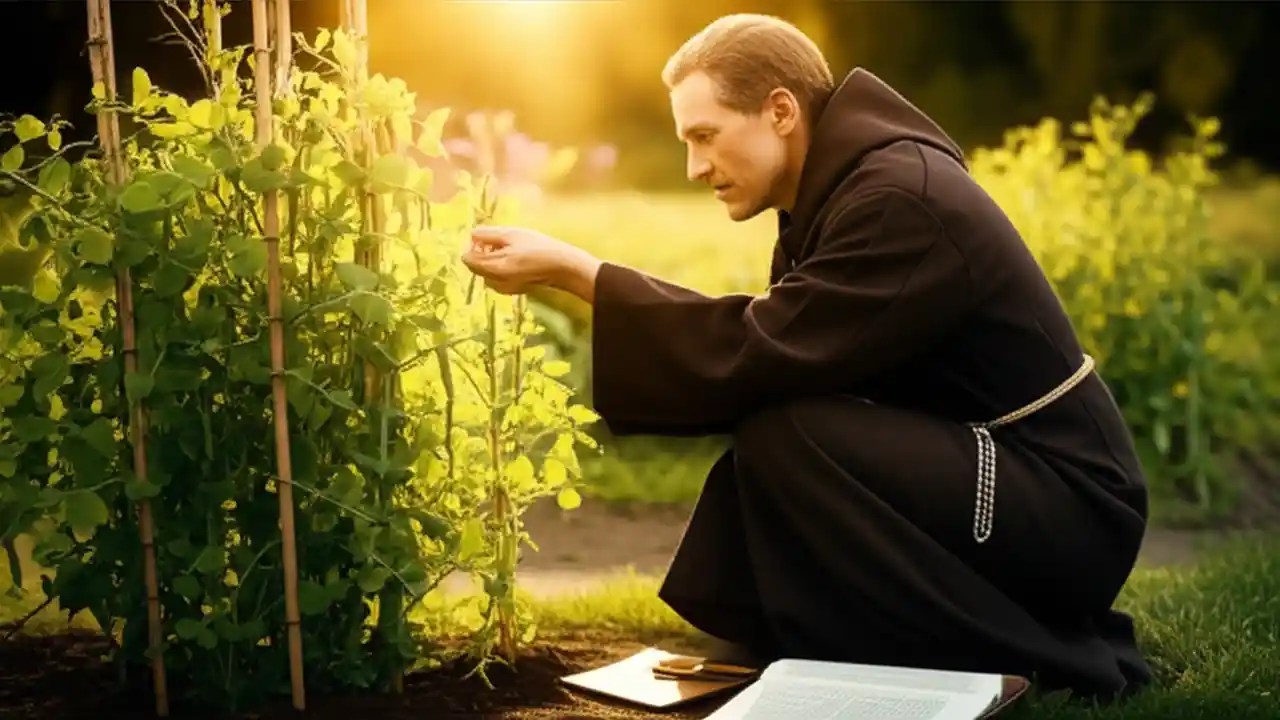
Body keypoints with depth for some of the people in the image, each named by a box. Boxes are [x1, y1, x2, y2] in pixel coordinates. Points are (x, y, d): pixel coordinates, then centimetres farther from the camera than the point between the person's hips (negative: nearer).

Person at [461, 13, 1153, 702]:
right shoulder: (844, 187, 8)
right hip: (980, 467, 9)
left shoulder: (901, 199, -22)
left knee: (783, 441, -26)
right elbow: (765, 356, 4)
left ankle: (1039, 665, -13)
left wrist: (571, 269, -24)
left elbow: (754, 353, -27)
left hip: (1067, 510, -9)